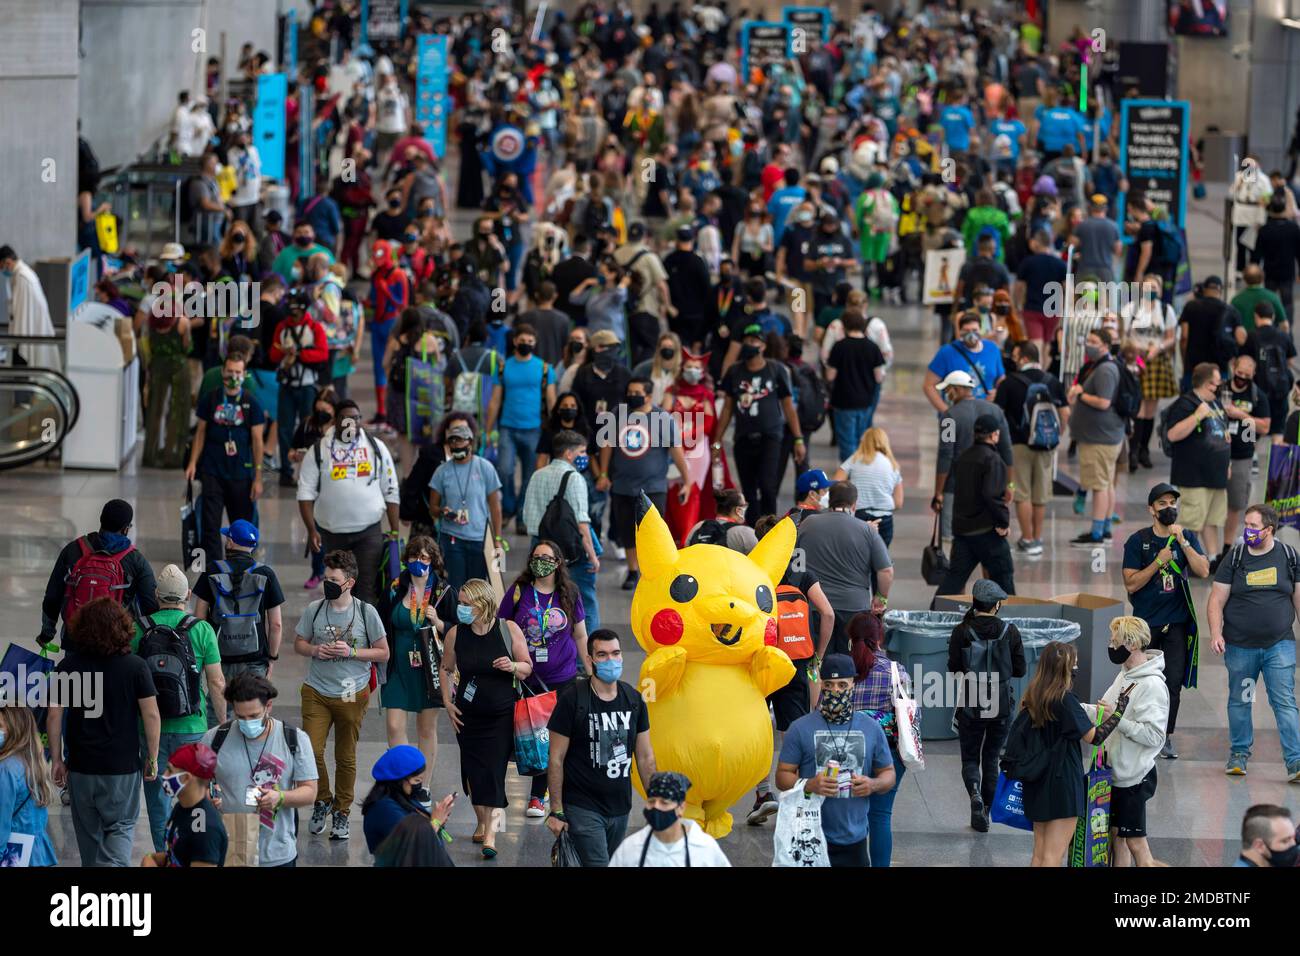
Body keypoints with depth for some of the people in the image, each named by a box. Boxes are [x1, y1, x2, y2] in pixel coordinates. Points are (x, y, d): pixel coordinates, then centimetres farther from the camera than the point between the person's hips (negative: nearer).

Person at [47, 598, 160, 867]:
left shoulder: (67, 666, -4)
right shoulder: (135, 667, -9)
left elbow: (54, 717, -4)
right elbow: (151, 716, -8)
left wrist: (56, 759, 6)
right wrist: (152, 758, 4)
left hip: (81, 765, 2)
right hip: (123, 765, -2)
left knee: (89, 833, 17)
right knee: (120, 827, 7)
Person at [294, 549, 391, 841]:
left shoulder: (366, 612, -5)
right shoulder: (314, 610, 1)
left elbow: (383, 653, 0)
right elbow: (299, 644, 13)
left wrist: (351, 652, -15)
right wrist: (315, 650, -10)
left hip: (352, 694, -1)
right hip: (316, 693, 1)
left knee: (346, 757, 7)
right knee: (311, 751, -10)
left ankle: (341, 812, 21)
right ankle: (322, 800, 14)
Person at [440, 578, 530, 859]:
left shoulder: (508, 629, -9)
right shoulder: (455, 634, -3)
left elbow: (527, 667, 0)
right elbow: (446, 669, 12)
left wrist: (512, 667, -22)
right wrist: (448, 702, 3)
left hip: (502, 713, -3)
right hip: (468, 714, 3)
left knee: (494, 770, -9)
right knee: (473, 770, 8)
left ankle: (490, 835, -10)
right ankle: (482, 821, 31)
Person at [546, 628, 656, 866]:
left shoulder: (633, 700, 6)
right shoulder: (572, 700, -9)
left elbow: (645, 758, 13)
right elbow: (556, 760, -7)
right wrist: (557, 811, -10)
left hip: (620, 808, 5)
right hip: (584, 808, -5)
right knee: (598, 865, -15)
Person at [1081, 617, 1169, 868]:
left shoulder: (1152, 685, -20)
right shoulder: (1125, 675, 8)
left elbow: (1154, 735, -24)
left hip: (1134, 776, -9)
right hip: (1115, 771, 9)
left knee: (1135, 842, 0)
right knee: (1115, 834, 16)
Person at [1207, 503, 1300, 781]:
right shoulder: (1235, 558, 1)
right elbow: (1217, 600, 0)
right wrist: (1216, 633, -14)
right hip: (1240, 646, 1)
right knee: (1239, 702, 11)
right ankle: (1239, 754, 27)